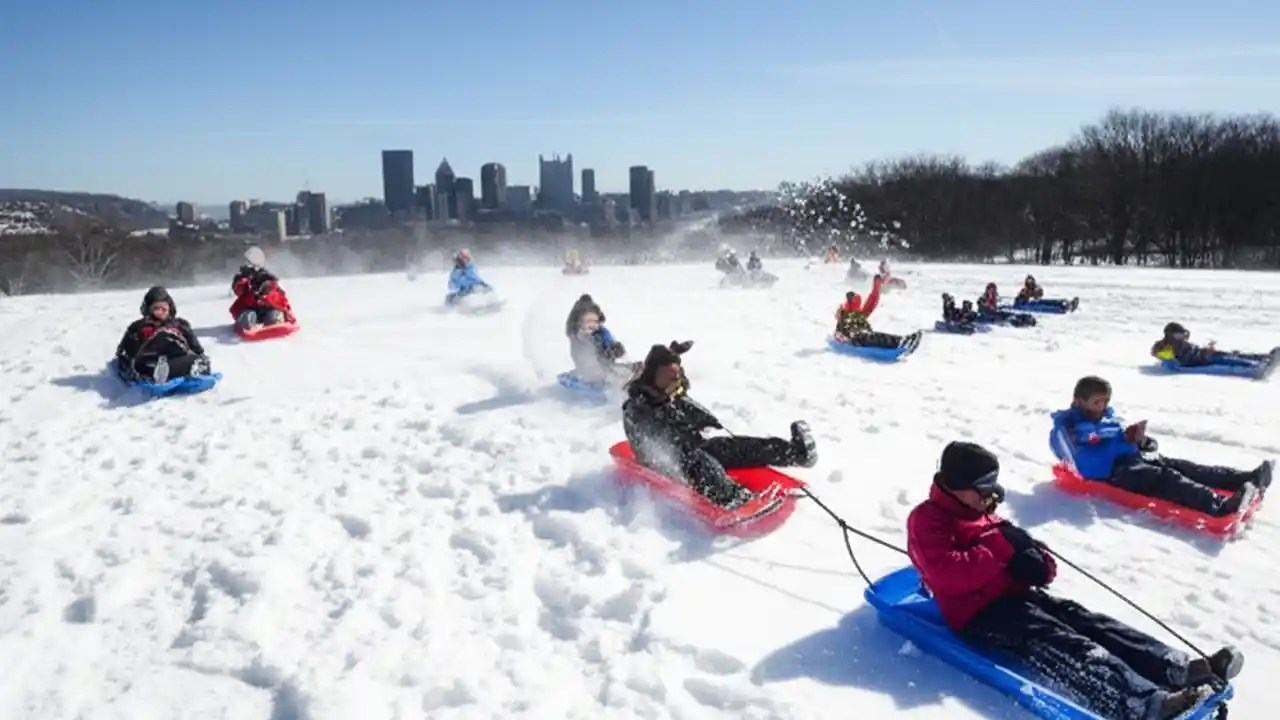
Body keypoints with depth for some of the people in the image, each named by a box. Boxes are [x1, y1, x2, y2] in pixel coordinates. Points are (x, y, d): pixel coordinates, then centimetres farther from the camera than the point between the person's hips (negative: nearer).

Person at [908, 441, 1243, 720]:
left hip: (1017, 595, 9)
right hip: (980, 614, -9)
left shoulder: (979, 512, 22)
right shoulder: (926, 519, -8)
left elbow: (1010, 553, 19)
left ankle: (1179, 669, -25)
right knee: (1060, 645, -29)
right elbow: (946, 575, -23)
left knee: (1084, 620, -12)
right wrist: (1000, 547, -20)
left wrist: (1035, 562, -7)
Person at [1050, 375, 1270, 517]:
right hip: (1115, 471, -8)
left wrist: (1140, 439, -4)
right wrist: (1124, 439, -18)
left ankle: (1249, 479, -21)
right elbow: (1089, 466, -19)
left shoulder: (1109, 417, 23)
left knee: (1180, 466, -11)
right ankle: (1219, 505, -48)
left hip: (1137, 458, 8)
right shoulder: (1071, 428, -1)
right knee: (1165, 478, -28)